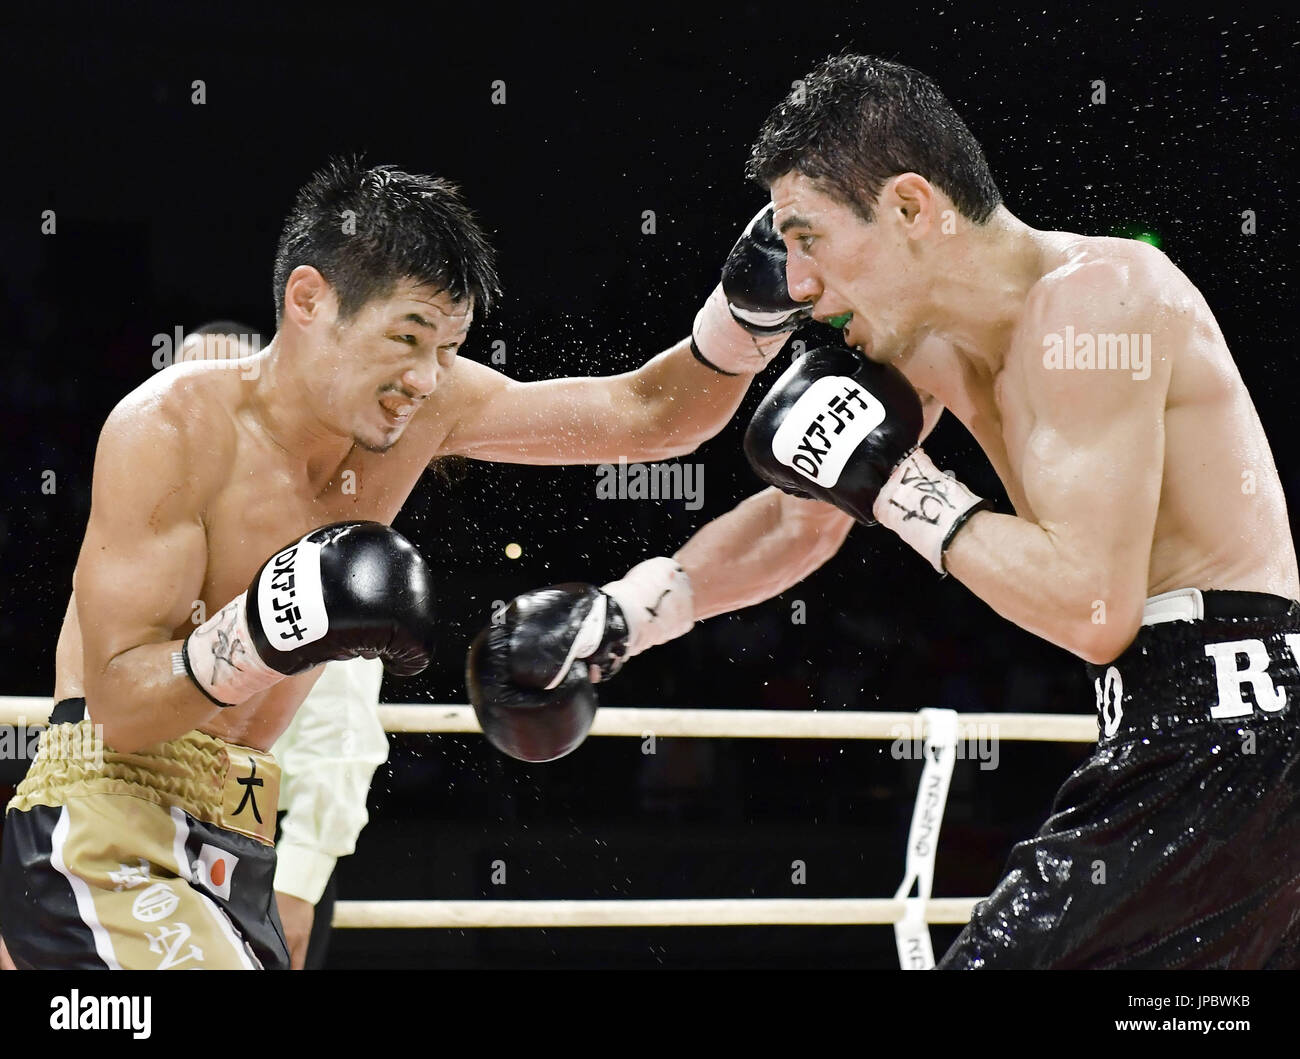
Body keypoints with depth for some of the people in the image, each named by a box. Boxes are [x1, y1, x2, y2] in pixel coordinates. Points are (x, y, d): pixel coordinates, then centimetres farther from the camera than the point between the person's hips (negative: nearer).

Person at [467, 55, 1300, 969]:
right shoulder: (931, 343, 11)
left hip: (1223, 730, -10)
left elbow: (1092, 608, -25)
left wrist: (896, 483, -16)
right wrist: (611, 618, 21)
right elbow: (800, 517, 27)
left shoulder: (1088, 296, -18)